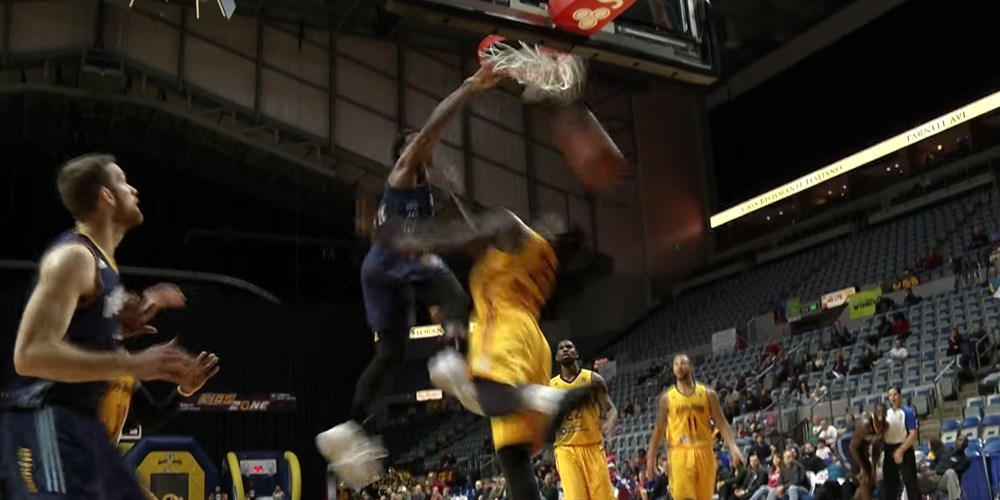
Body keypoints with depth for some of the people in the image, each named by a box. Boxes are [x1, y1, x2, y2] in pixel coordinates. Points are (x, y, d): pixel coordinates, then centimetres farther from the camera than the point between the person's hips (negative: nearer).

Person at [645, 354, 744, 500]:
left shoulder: (708, 394, 6)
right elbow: (659, 428, 13)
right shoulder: (667, 398, 7)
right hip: (680, 453, -1)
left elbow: (721, 423, 2)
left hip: (703, 451, 1)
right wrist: (652, 455, 11)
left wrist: (733, 447, -11)